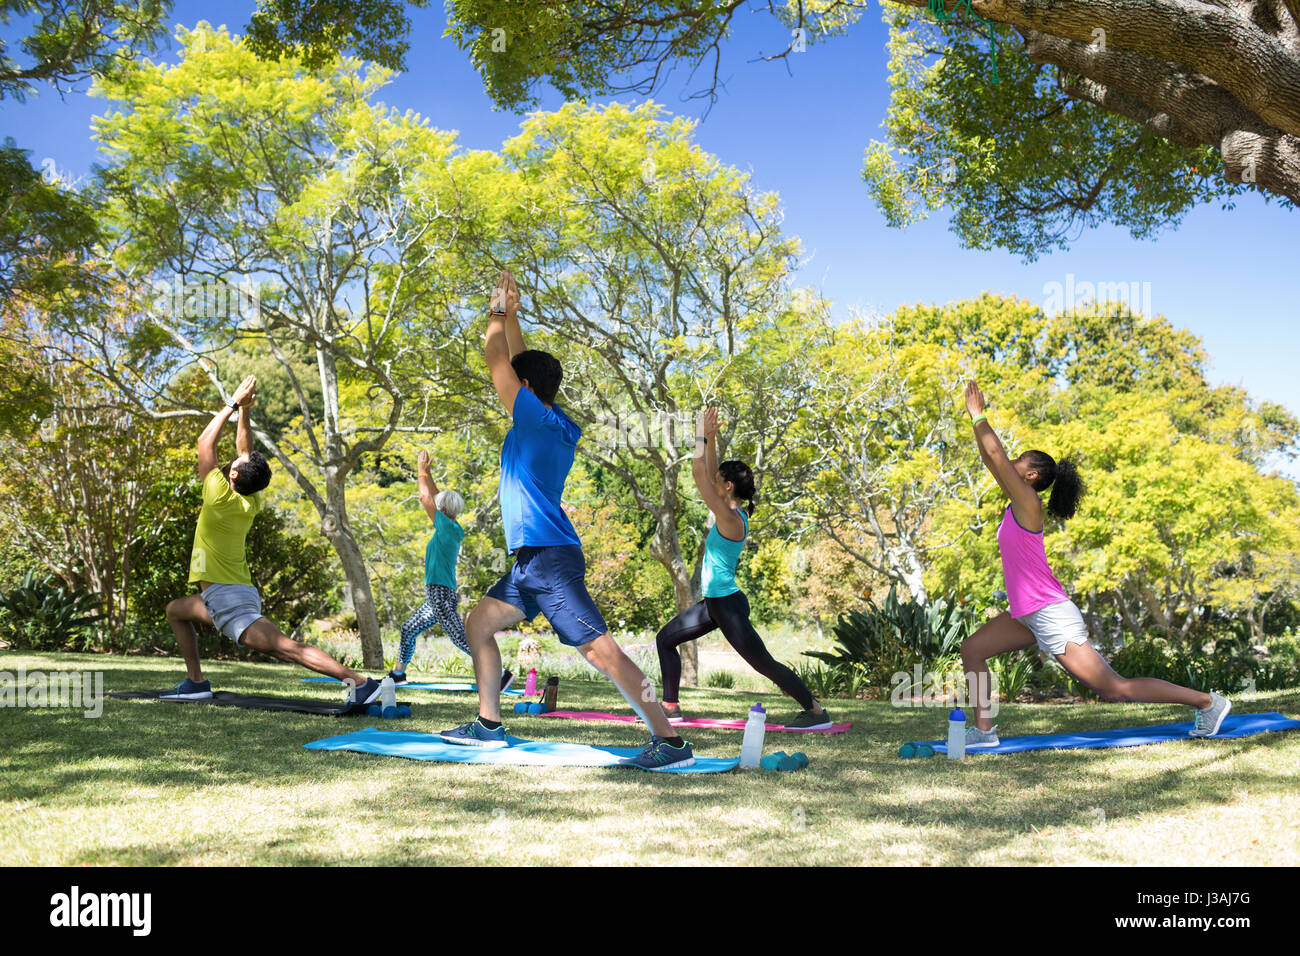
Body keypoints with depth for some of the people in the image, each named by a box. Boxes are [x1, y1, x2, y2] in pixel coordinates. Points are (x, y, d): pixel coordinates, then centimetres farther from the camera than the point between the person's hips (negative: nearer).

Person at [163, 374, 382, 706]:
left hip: (228, 600, -9)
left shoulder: (221, 497, -14)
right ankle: (195, 682, 18)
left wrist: (234, 404, -2)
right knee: (176, 610, 24)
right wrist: (244, 411, 15)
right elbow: (245, 451, 17)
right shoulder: (251, 502, 6)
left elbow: (205, 442, -7)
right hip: (234, 593, 9)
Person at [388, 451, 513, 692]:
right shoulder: (452, 529, 9)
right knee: (408, 630, 22)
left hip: (442, 598, -10)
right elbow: (435, 498, 22)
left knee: (464, 641, -11)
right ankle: (399, 673, 36)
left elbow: (426, 499, -8)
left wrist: (421, 472, 3)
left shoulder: (448, 528, -14)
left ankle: (501, 674, -12)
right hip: (436, 598, 10)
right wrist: (425, 472, 24)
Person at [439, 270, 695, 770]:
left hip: (551, 560, -10)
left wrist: (498, 312, 10)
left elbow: (496, 358, -5)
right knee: (478, 623, 18)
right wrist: (510, 313, 28)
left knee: (600, 650, -13)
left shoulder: (535, 418, -11)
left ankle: (671, 743, -14)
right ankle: (489, 725, 23)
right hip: (532, 560, 10)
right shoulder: (553, 424, 13)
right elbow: (522, 363, 26)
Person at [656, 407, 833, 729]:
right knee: (666, 639, 13)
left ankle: (816, 712, 3)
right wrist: (710, 438, 13)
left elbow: (700, 475, -21)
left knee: (763, 663, -5)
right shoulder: (730, 512, 7)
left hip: (728, 604, -10)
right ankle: (670, 706, 16)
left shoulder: (730, 518, -19)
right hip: (714, 603, 10)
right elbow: (708, 474, 16)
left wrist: (702, 438, -13)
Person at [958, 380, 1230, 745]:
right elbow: (991, 459, 17)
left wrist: (979, 416, -8)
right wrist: (975, 418, 15)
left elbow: (995, 453, -17)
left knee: (1115, 688, -3)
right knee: (972, 649, 7)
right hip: (1028, 615, 9)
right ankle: (984, 730, 8)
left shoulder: (1027, 503, -14)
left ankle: (1206, 701, 8)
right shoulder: (1017, 504, 10)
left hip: (1052, 617, -9)